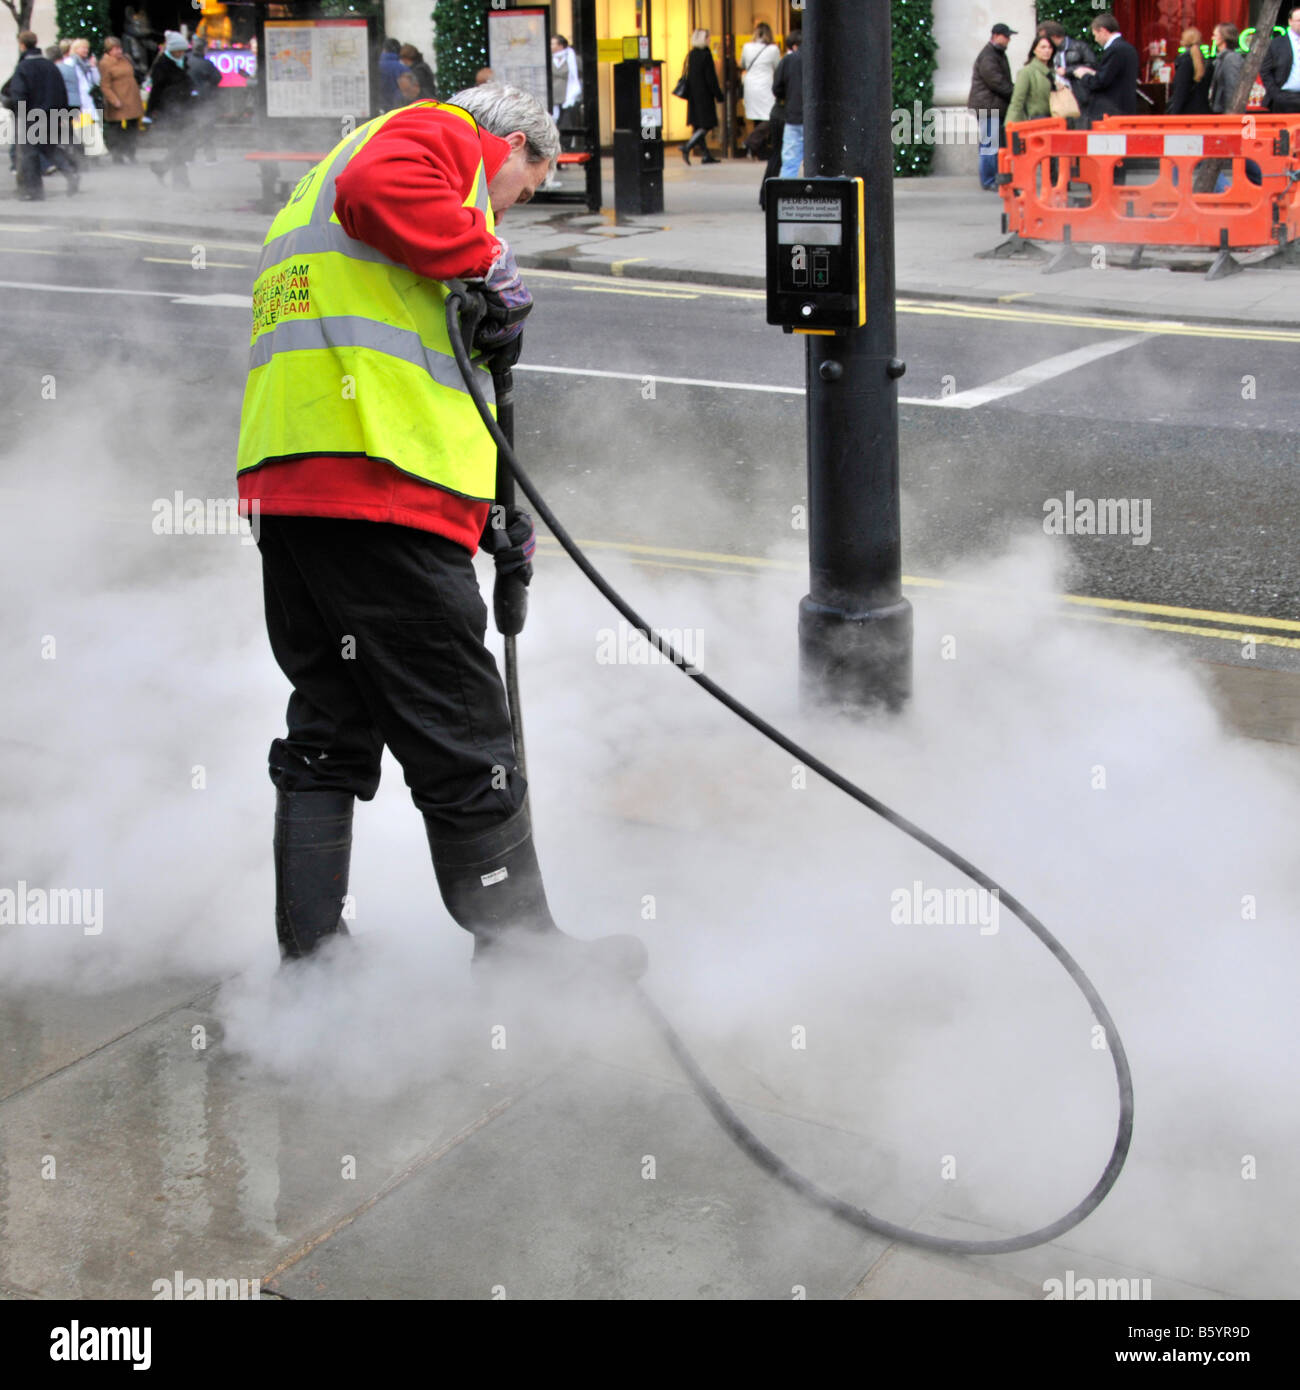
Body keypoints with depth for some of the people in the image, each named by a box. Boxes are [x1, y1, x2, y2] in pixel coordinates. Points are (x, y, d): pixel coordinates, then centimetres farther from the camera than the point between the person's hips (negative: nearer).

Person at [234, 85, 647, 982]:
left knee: (329, 731, 15)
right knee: (461, 737, -2)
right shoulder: (444, 135, 7)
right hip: (377, 483, -10)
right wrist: (489, 267, -9)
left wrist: (486, 506, 26)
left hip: (285, 475, 10)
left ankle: (311, 958, 18)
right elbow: (378, 191, -20)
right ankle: (520, 953, 6)